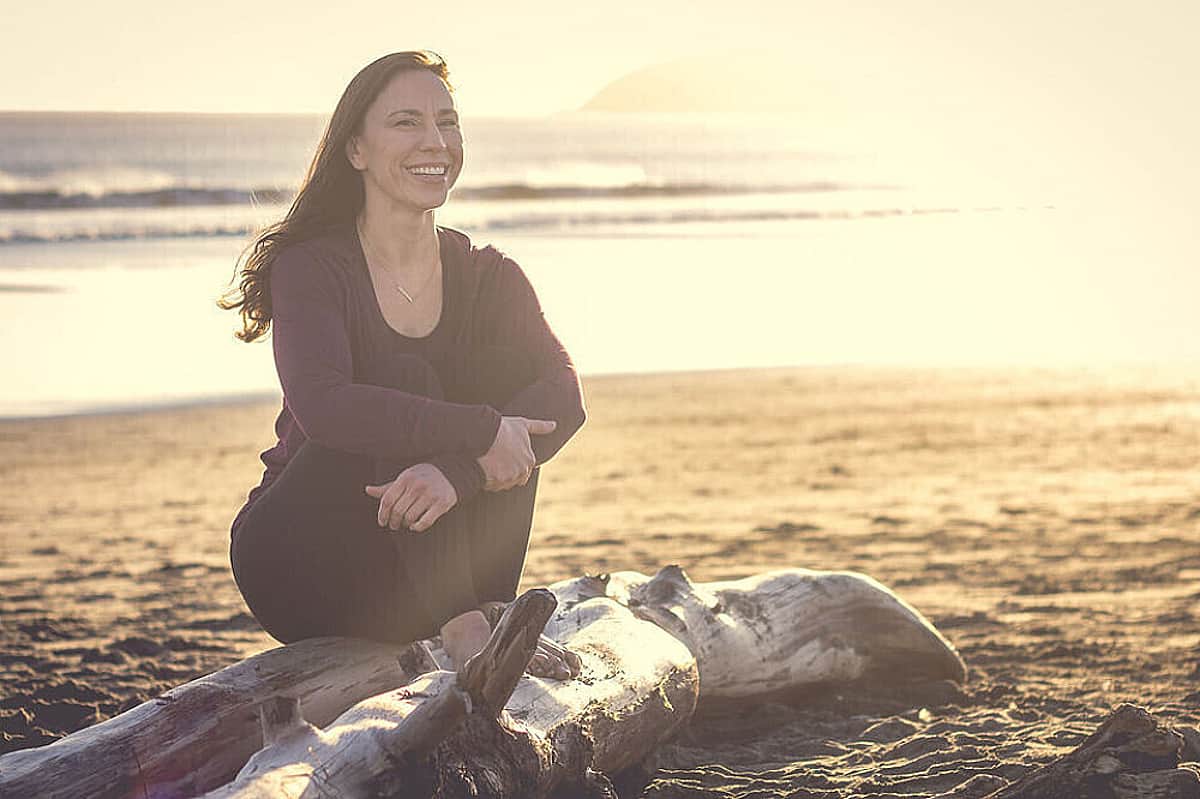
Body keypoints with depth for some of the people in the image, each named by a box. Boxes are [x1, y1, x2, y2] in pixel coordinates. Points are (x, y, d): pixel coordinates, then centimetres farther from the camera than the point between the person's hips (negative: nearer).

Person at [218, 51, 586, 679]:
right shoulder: (312, 268, -9)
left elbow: (563, 395, -17)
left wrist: (457, 471, -36)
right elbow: (320, 406, -29)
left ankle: (486, 613, -24)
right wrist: (482, 432, -34)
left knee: (502, 364, -16)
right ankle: (464, 631, -37)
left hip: (422, 571, 3)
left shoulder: (488, 277, 2)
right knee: (405, 376, -26)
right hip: (298, 556, -3)